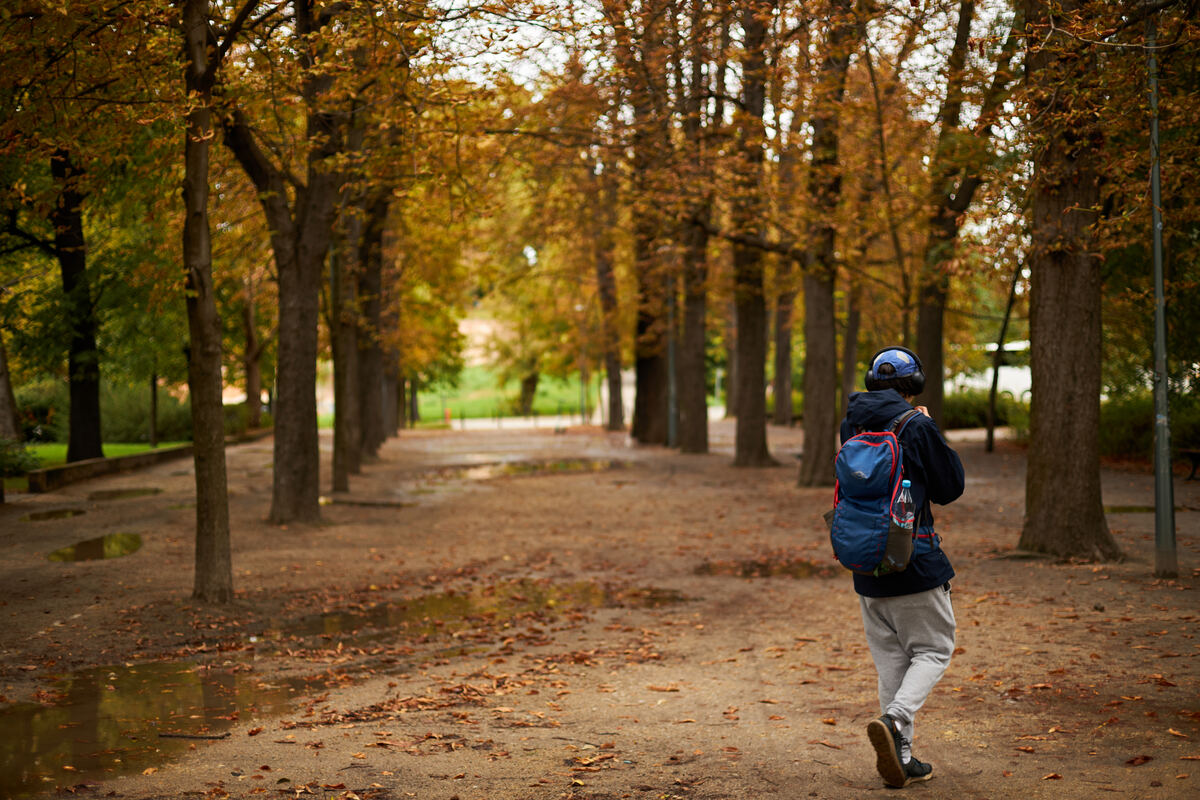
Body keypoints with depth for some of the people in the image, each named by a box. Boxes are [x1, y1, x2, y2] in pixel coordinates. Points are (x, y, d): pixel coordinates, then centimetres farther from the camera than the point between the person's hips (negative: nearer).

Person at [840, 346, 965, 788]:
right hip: (915, 563, -5)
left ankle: (900, 758, 12)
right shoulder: (918, 427, -12)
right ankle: (895, 719, -18)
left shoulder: (851, 425, 5)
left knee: (891, 659, 13)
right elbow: (950, 487, -3)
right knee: (933, 650, 7)